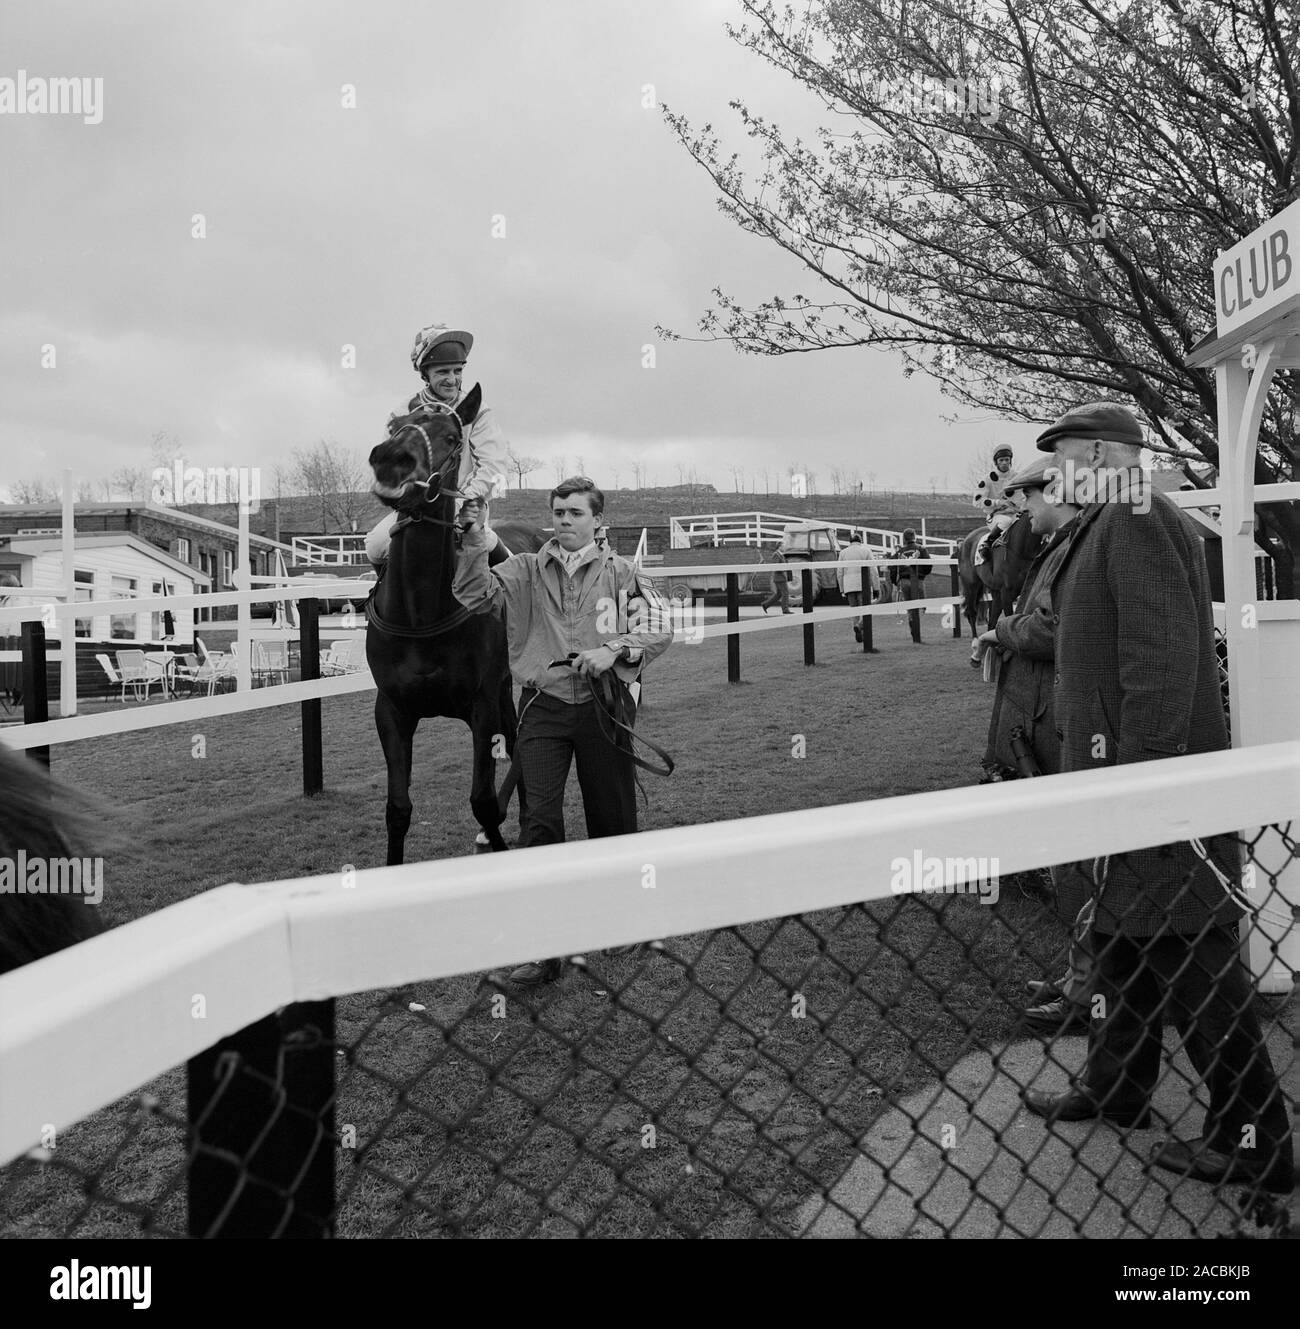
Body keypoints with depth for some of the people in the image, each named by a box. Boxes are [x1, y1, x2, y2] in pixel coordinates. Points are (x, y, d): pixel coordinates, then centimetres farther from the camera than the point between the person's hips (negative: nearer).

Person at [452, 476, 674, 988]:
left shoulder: (618, 572, 5)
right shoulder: (525, 570, 8)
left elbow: (659, 627, 1)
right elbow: (474, 594, -5)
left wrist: (613, 651, -15)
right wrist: (474, 542, -20)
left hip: (602, 707, 0)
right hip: (543, 708, 0)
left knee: (612, 816, 11)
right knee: (540, 819, -9)